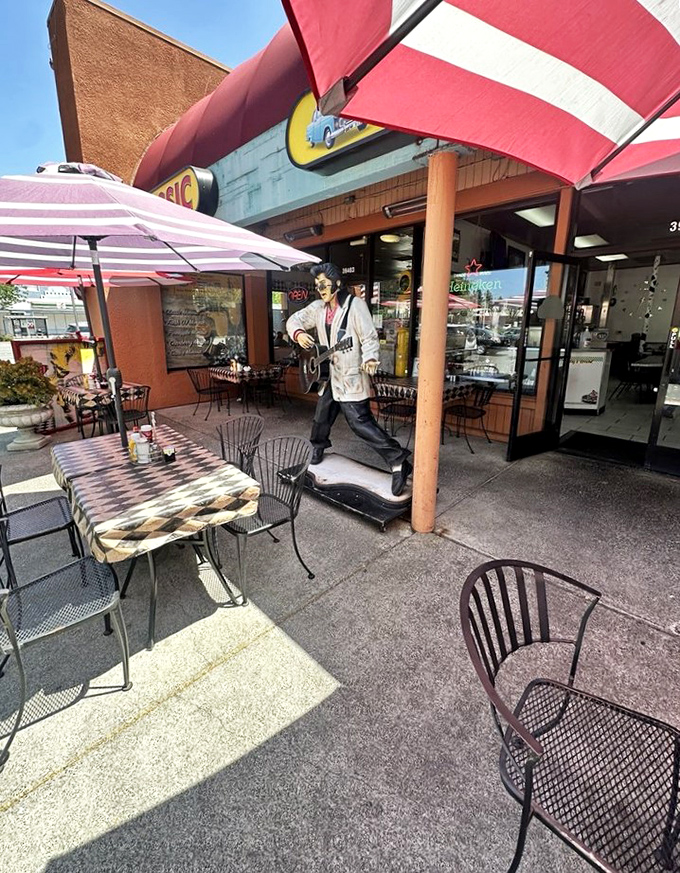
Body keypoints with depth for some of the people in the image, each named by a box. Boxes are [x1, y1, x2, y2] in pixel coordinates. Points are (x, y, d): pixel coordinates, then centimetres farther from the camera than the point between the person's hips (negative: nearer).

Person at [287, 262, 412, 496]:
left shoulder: (355, 304, -11)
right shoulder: (318, 307, 9)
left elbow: (369, 337, -16)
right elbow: (294, 319, 16)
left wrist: (370, 359, -35)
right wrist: (298, 333, -7)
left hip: (351, 377, -7)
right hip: (329, 374, 8)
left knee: (360, 421, -15)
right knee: (322, 415, 22)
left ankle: (398, 461, -12)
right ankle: (318, 446, 49)